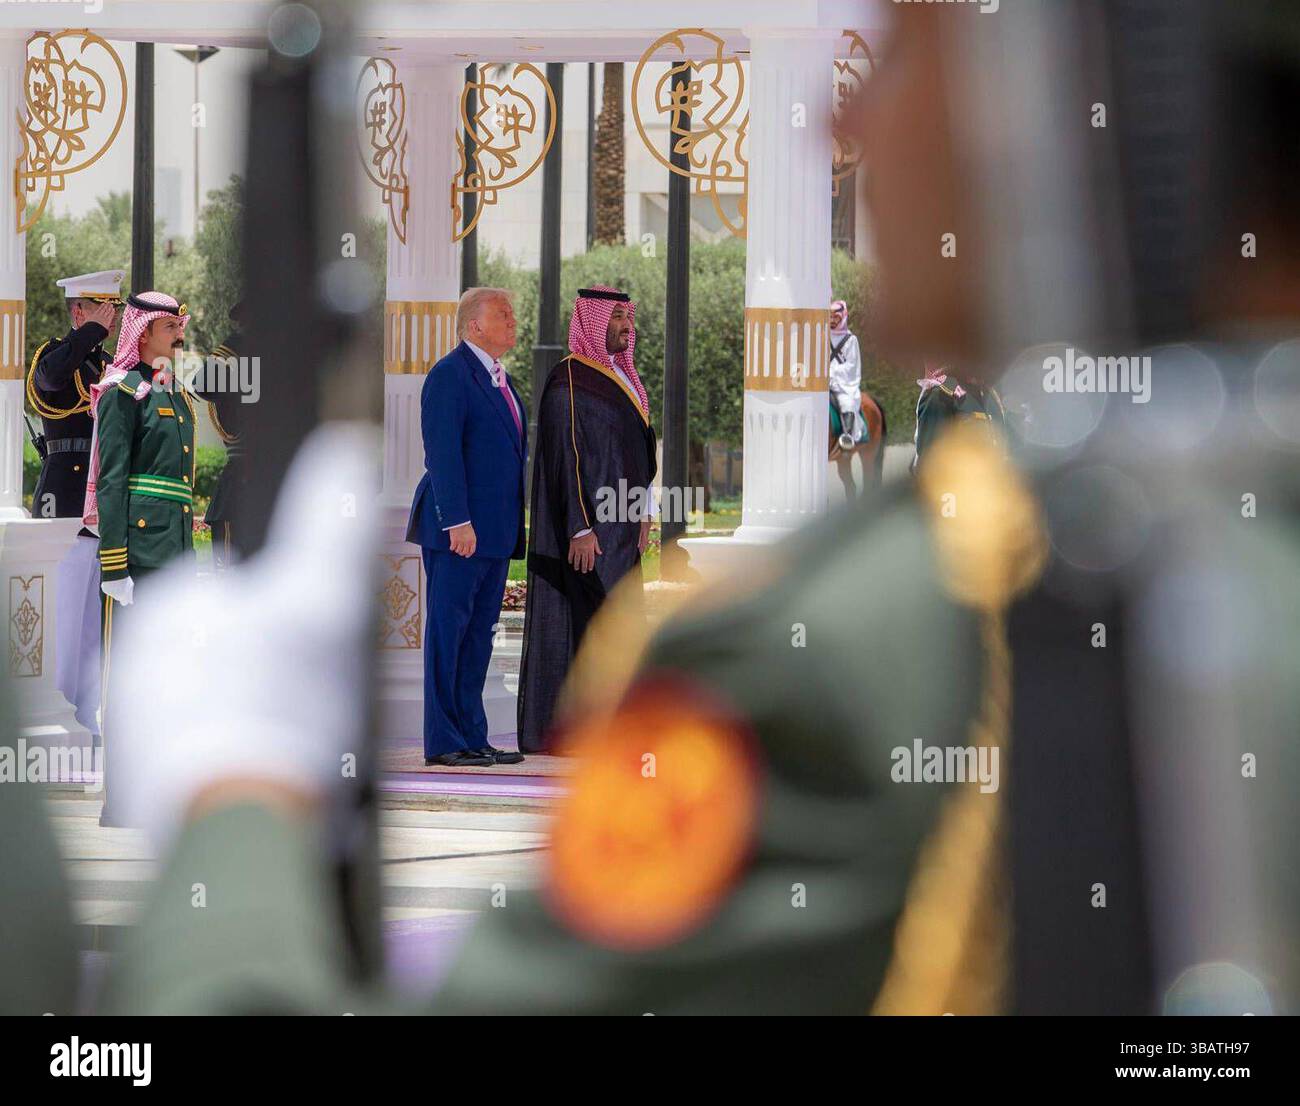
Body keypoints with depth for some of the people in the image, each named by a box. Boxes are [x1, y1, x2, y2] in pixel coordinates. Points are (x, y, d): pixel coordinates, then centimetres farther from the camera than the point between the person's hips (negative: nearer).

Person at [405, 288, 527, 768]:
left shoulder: (501, 379, 18)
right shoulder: (450, 375, -11)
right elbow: (442, 453, -17)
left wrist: (517, 526, 18)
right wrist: (458, 522, -22)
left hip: (495, 530, 9)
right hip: (458, 527, -9)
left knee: (480, 633, 10)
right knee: (448, 629, -5)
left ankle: (472, 736, 14)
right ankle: (443, 742, -4)